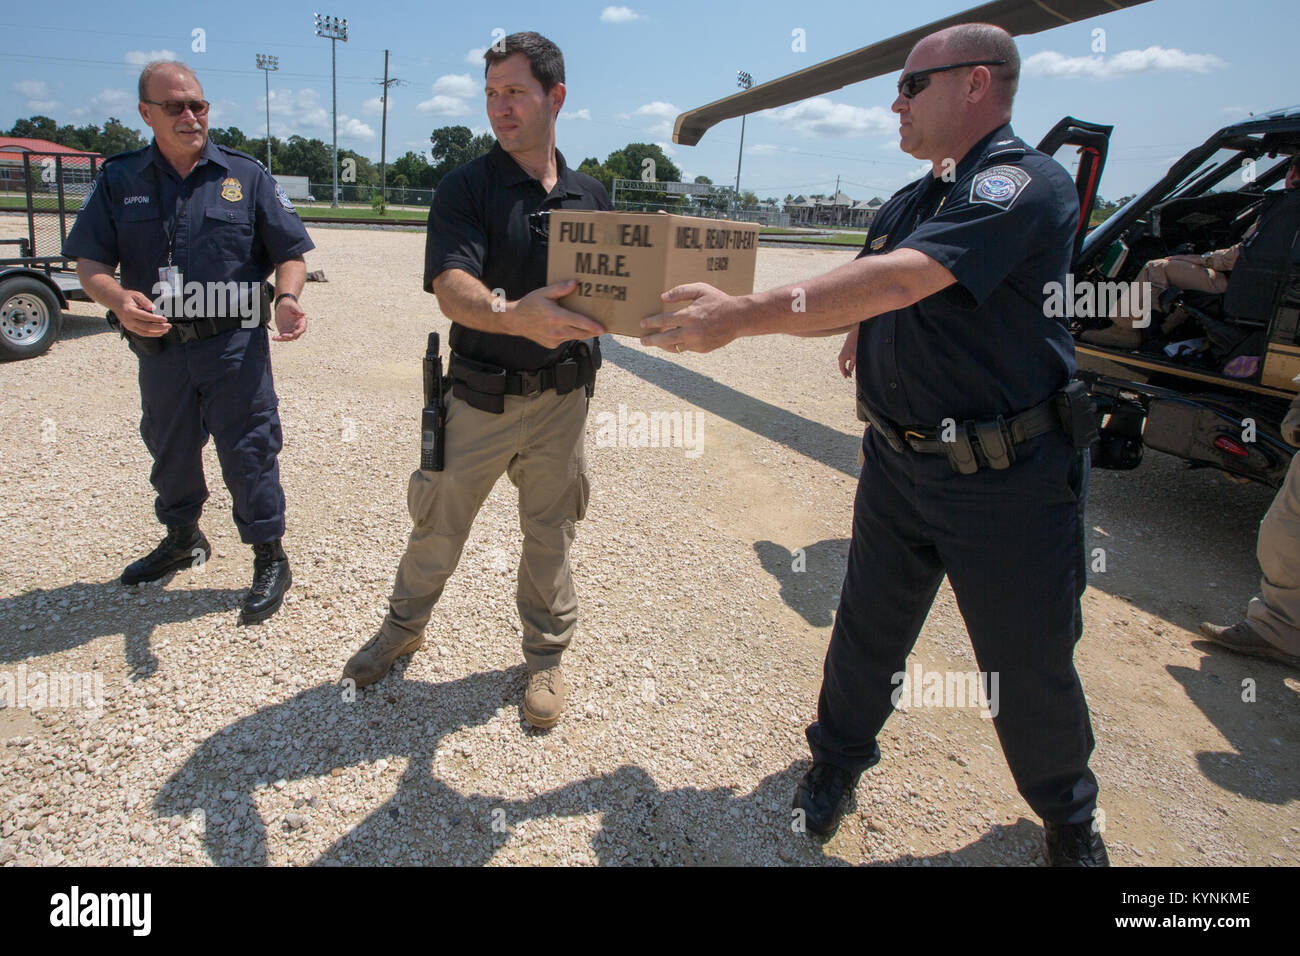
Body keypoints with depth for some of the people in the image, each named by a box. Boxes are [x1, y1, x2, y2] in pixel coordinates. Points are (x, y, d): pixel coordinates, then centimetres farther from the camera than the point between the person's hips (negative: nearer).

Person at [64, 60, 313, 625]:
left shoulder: (246, 176, 2)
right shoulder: (119, 180, 6)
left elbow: (289, 253, 1)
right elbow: (89, 262, 2)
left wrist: (287, 299, -20)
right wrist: (118, 300, -20)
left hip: (235, 346, -3)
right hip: (159, 347, 3)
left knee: (248, 451, -1)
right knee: (170, 451, 17)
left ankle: (270, 559, 12)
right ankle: (182, 540, 39)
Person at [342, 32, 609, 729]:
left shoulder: (590, 196, 7)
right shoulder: (465, 188, -5)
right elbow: (451, 290, -20)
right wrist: (515, 315, -41)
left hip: (561, 400, 2)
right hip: (478, 400, -2)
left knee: (551, 532, 11)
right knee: (439, 522, 12)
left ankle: (546, 655, 31)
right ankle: (405, 626, 38)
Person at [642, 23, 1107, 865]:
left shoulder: (1024, 182, -16)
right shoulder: (907, 206, 12)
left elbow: (898, 281, -30)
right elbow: (857, 309, 14)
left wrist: (746, 314, -32)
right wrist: (736, 314, 0)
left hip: (1009, 478, -6)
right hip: (900, 462, 7)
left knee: (1030, 666, 9)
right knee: (868, 627, 16)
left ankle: (1069, 814, 37)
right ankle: (839, 757, 40)